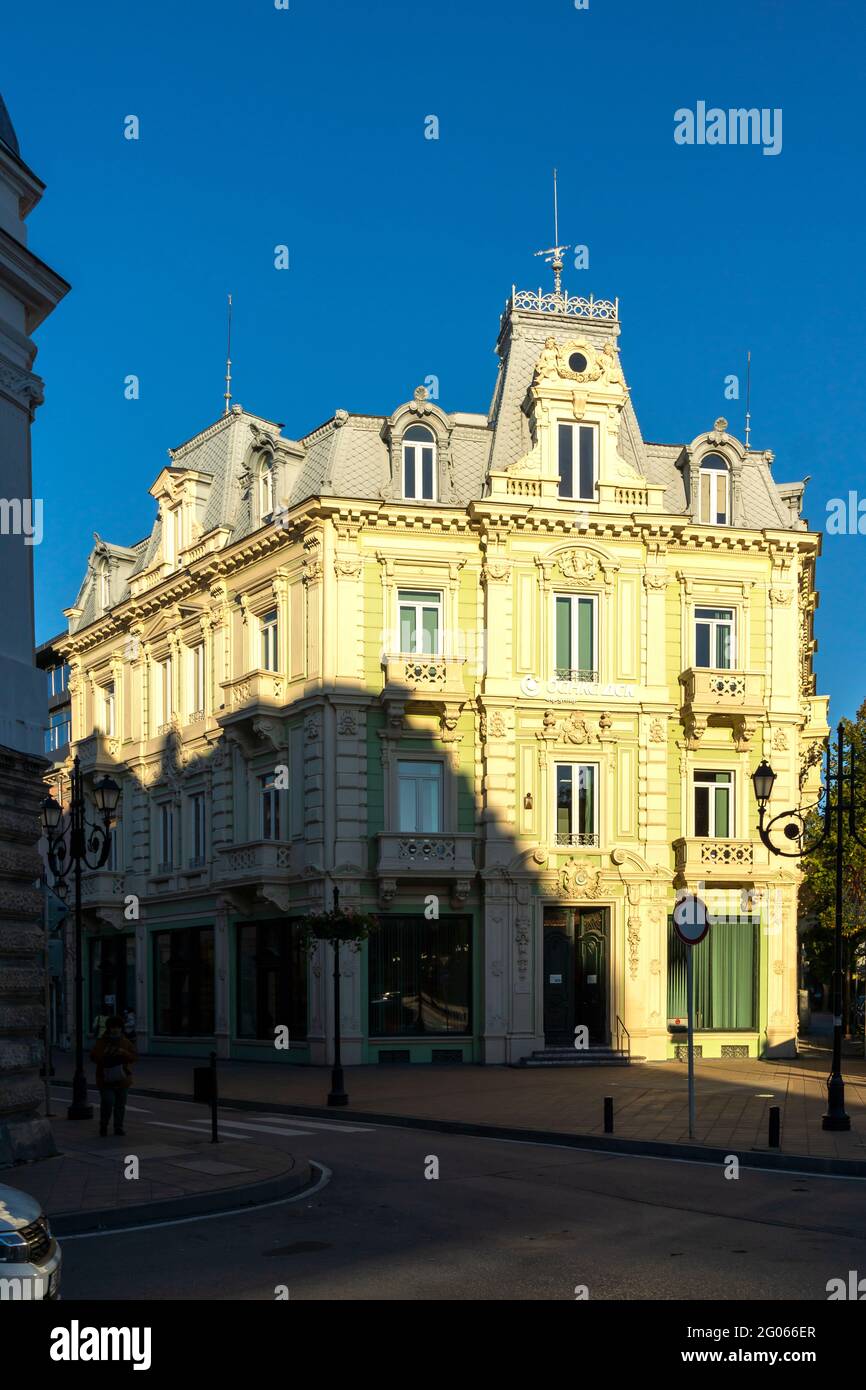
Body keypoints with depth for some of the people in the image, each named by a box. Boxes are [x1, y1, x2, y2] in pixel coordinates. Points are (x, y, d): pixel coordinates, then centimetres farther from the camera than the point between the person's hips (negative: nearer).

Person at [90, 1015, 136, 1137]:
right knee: (107, 1103, -11)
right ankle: (103, 1126, 7)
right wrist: (104, 1053, -21)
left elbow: (133, 1057, 0)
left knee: (120, 1104, 7)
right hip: (106, 1080, -3)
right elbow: (93, 1057, -5)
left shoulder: (126, 1042, 7)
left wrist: (123, 1053, -18)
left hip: (122, 1079, 3)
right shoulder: (101, 1042, 2)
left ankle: (118, 1127, 18)